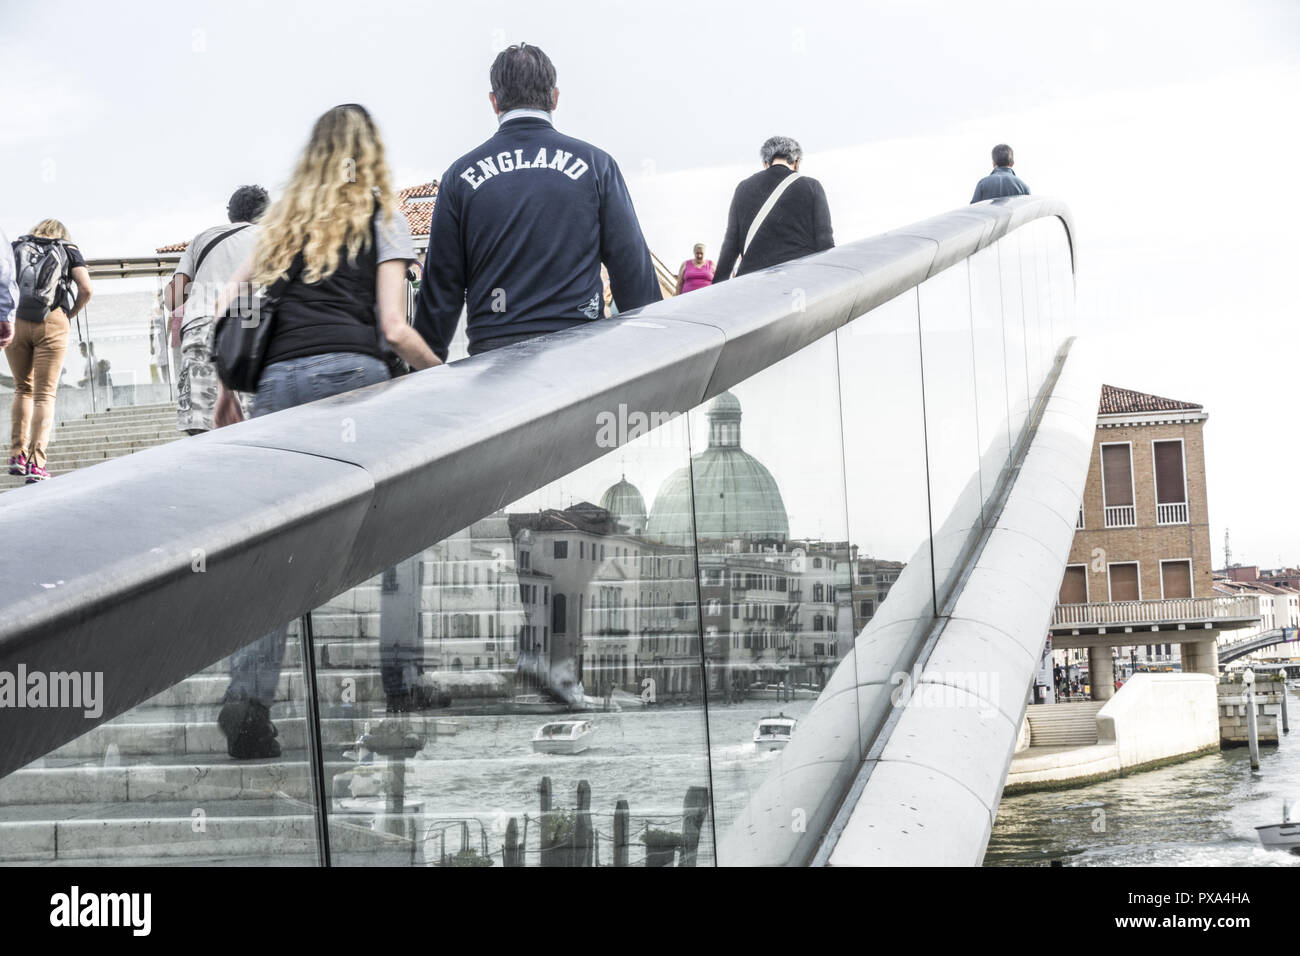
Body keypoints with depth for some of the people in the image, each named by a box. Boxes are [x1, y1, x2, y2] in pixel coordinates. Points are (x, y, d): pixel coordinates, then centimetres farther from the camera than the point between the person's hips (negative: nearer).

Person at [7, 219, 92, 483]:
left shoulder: (17, 247, 22)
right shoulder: (68, 249, 18)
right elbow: (86, 289, 3)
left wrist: (7, 315, 16)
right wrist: (70, 315, 16)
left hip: (14, 322, 2)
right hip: (52, 322, -2)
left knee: (23, 388, 19)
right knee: (45, 394, 0)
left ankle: (17, 454, 11)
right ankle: (36, 464, -12)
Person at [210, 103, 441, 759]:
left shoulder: (282, 220, 22)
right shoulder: (383, 219, 11)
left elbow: (226, 308, 17)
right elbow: (393, 327, 1)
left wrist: (227, 388, 24)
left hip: (278, 381, 3)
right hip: (352, 374, -3)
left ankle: (249, 695, -6)